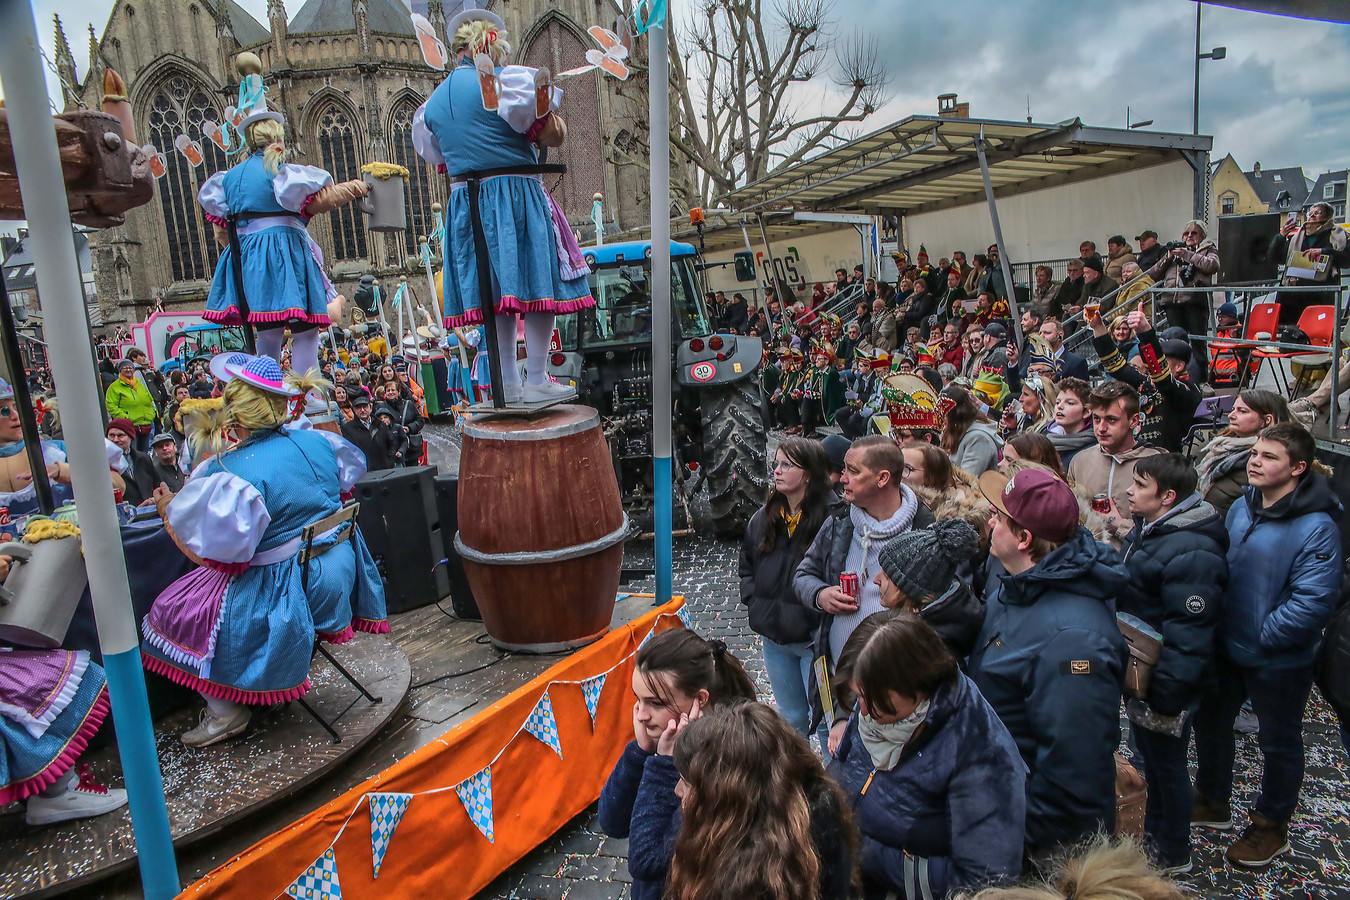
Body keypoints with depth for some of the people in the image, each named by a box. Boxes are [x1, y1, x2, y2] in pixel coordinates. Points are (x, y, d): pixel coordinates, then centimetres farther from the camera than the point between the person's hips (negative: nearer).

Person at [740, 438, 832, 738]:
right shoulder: (764, 517, 5)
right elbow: (746, 565, 16)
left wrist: (812, 616, -21)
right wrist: (755, 602, 4)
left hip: (815, 638, -6)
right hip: (773, 638, 6)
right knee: (791, 717, 23)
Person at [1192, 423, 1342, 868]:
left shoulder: (1316, 526, -23)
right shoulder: (1241, 507, -2)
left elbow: (1313, 601, -25)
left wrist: (1260, 638, -20)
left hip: (1279, 660, -7)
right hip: (1226, 647, 7)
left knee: (1279, 742, 15)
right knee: (1210, 721, 20)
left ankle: (1271, 826, 36)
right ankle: (1213, 802, 43)